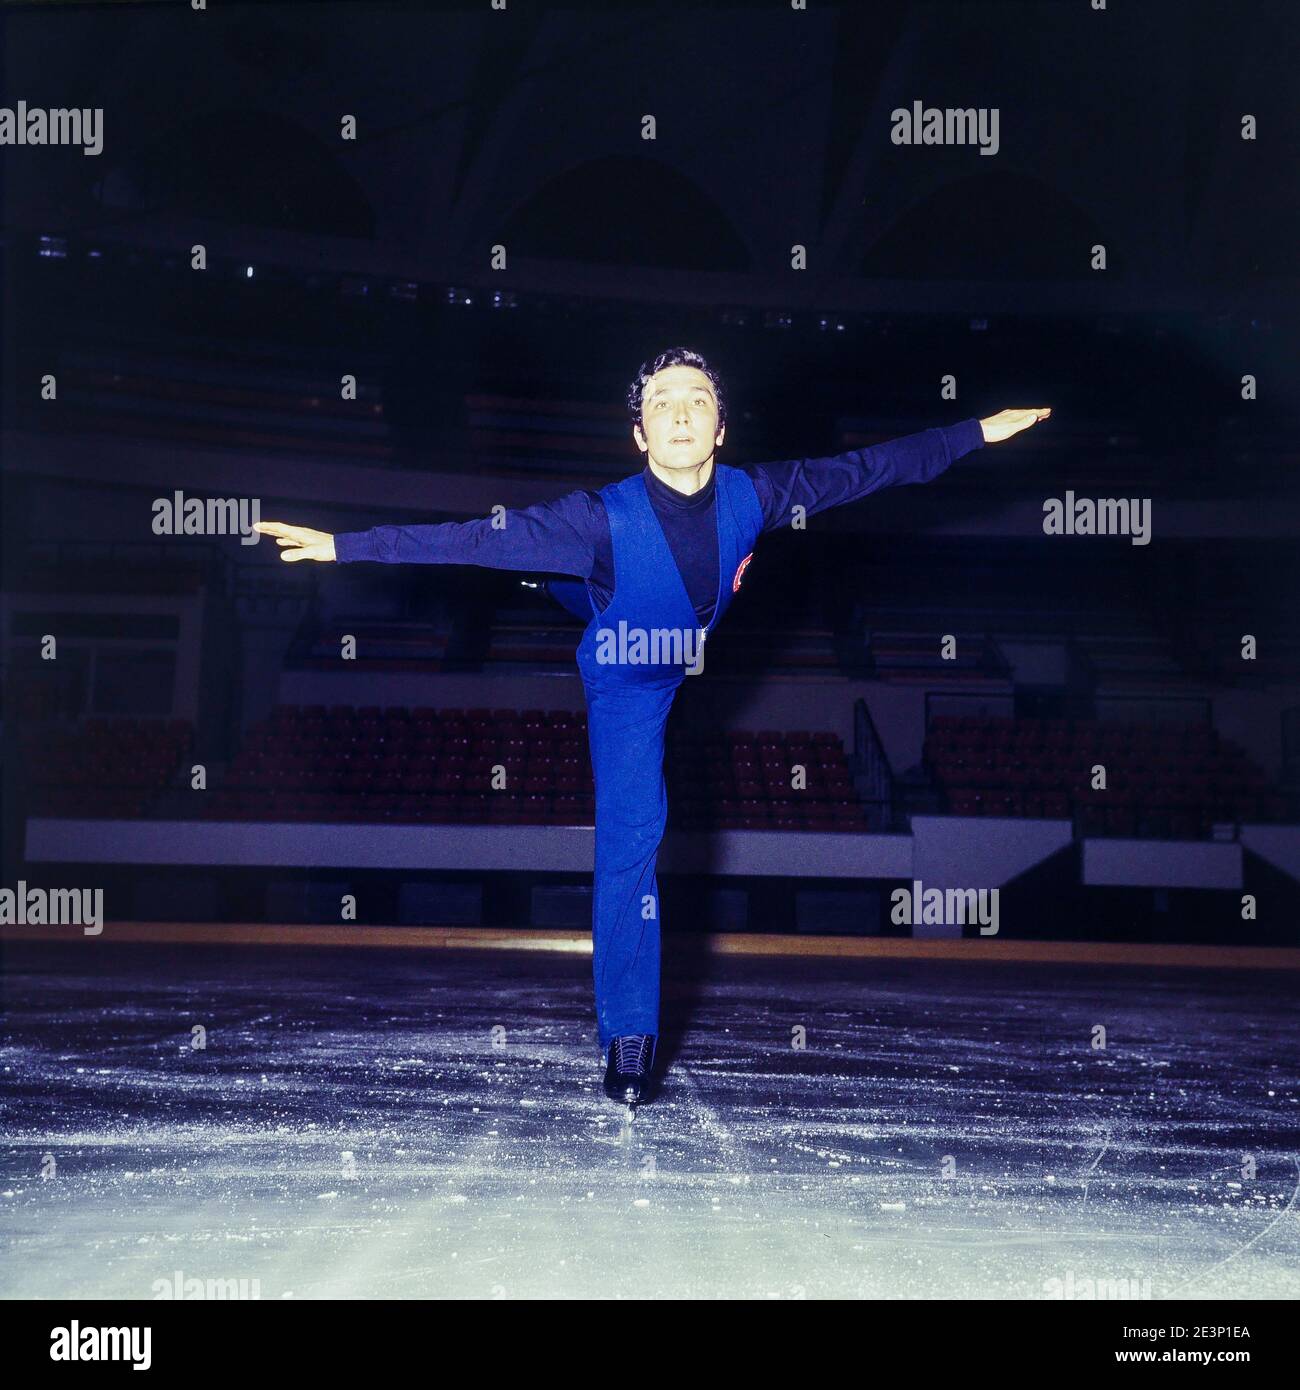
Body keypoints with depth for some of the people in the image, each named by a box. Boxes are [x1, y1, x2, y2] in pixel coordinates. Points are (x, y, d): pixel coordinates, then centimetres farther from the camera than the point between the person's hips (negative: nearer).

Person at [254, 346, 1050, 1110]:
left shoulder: (753, 496, -29)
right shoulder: (606, 519, -37)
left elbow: (867, 468, -19)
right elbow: (477, 537, -37)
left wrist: (980, 433, -13)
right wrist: (345, 546, -41)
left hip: (687, 658, 4)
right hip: (627, 682, -3)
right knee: (631, 838, -6)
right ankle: (629, 1032, 1)